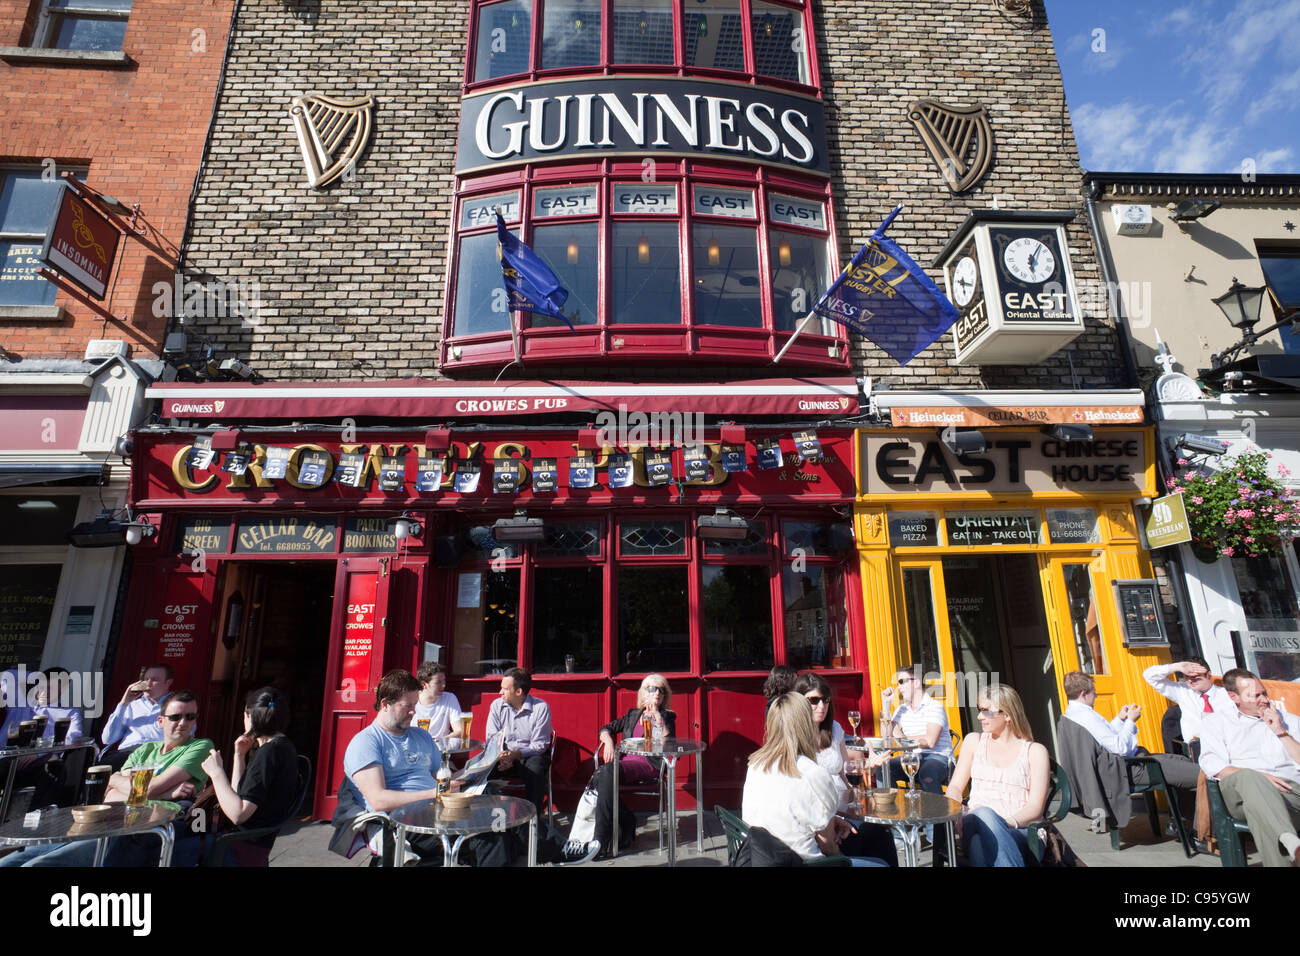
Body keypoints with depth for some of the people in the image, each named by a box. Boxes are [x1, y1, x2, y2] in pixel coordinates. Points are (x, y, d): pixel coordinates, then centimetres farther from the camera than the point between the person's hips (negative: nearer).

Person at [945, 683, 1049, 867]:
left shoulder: (1034, 751, 10)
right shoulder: (974, 742, 18)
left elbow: (1036, 807, 0)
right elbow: (955, 788, 14)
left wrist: (1009, 822, -19)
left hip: (1017, 832, -2)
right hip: (973, 826, 2)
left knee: (979, 841, -39)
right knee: (982, 814, -37)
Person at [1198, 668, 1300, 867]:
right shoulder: (1215, 722, 19)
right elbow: (1213, 765, 1)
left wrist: (1281, 733, 9)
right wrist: (1256, 777, -14)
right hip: (1240, 788, -2)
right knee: (1248, 778, -42)